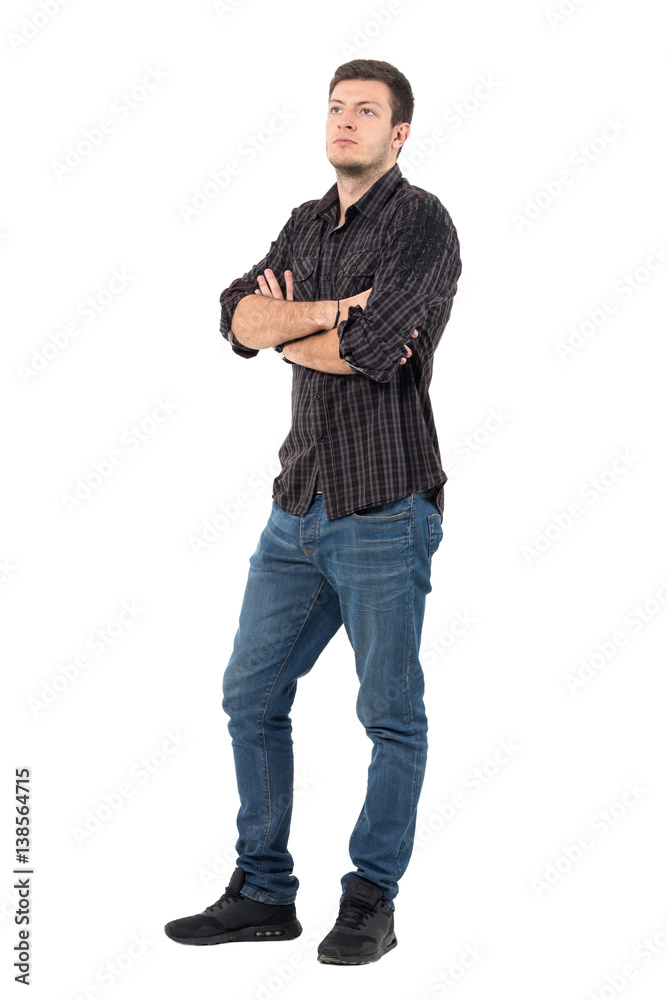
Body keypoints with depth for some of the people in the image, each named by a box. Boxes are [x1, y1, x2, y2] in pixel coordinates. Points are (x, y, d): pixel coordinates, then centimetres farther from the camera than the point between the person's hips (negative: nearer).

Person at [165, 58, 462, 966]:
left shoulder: (421, 223, -7)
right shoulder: (307, 224, 16)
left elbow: (369, 350, -21)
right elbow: (240, 319, 1)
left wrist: (286, 327, -3)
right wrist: (331, 311, -15)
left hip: (386, 511, -7)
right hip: (300, 507, 8)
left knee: (391, 714, 3)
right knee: (251, 696, 10)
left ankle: (370, 903, 15)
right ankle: (263, 894, 21)